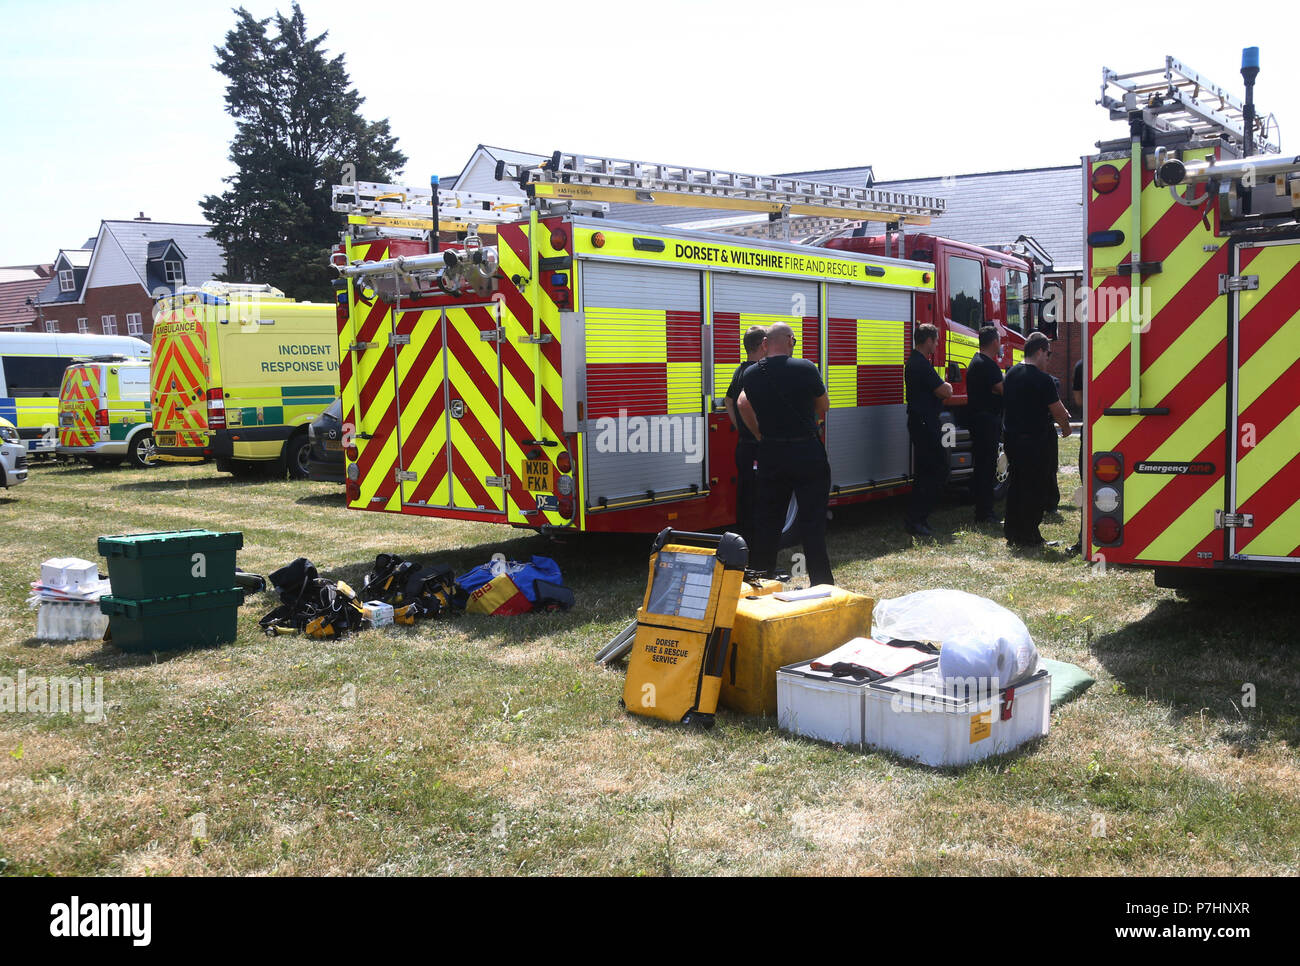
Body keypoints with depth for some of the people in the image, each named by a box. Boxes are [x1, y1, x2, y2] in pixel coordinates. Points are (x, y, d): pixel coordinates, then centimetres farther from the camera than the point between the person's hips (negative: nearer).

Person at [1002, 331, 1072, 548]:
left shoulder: (1011, 374, 8)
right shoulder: (1042, 379, -16)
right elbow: (1058, 411, -12)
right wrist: (1066, 427, 9)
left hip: (1013, 438, 8)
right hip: (1036, 441, -8)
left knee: (1017, 485, 15)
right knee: (1036, 488, 2)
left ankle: (1012, 534, 20)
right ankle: (1029, 536, 6)